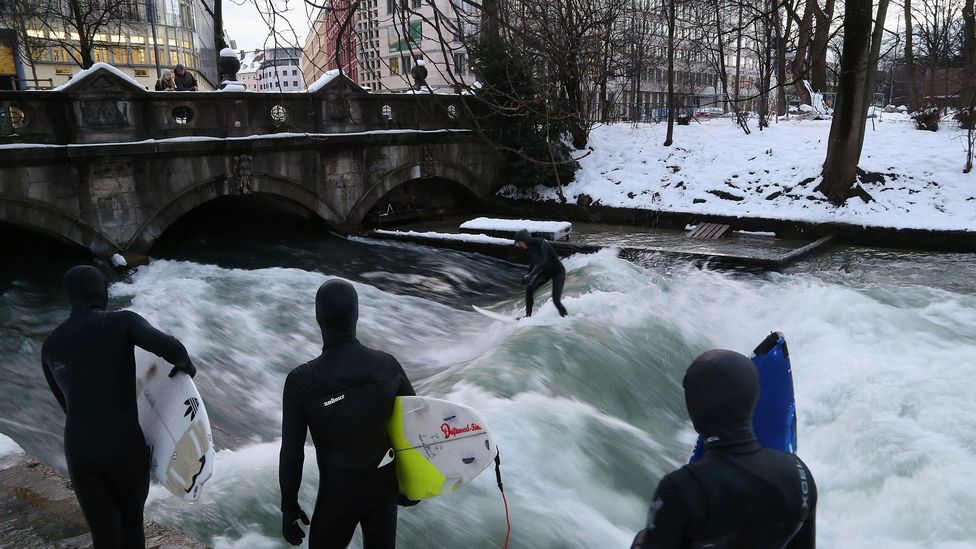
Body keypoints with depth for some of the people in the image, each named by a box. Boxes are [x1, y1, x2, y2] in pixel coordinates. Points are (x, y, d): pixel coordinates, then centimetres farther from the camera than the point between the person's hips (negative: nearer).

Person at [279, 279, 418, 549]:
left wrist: (289, 506, -1)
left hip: (339, 492, -2)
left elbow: (291, 454, -16)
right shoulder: (387, 364, -13)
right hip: (384, 484, 3)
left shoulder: (301, 380, -22)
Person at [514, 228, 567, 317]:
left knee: (556, 300, -16)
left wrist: (530, 276, -45)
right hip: (546, 271, 8)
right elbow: (532, 264, 11)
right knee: (529, 289, -7)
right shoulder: (530, 247, -3)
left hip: (558, 272, -7)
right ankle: (528, 315, 3)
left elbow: (543, 261, -39)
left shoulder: (541, 243, -27)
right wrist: (528, 278, 13)